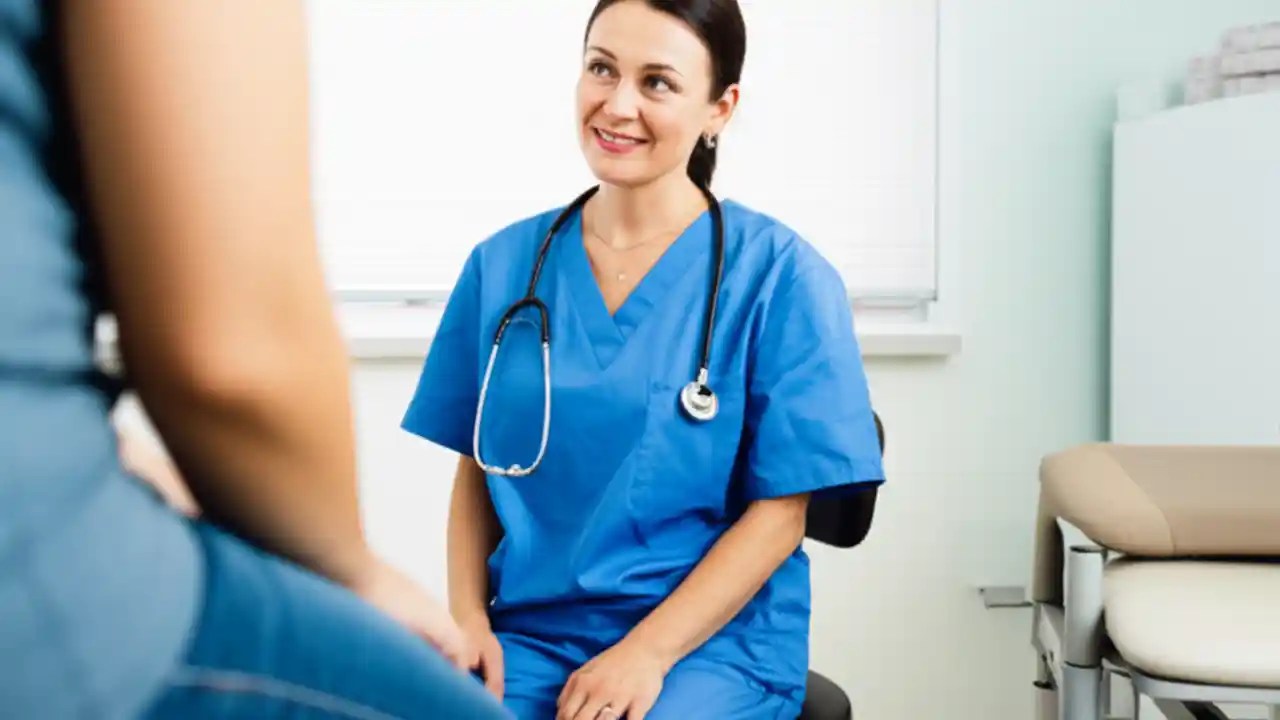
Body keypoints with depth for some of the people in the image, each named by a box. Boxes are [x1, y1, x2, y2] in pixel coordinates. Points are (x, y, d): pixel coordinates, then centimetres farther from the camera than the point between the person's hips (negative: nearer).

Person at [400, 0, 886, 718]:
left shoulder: (779, 274, -5)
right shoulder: (504, 265, 7)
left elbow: (779, 511, -6)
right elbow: (476, 471, 11)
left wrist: (646, 653, -14)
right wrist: (469, 618, -5)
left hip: (709, 639, -3)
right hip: (526, 630, 3)